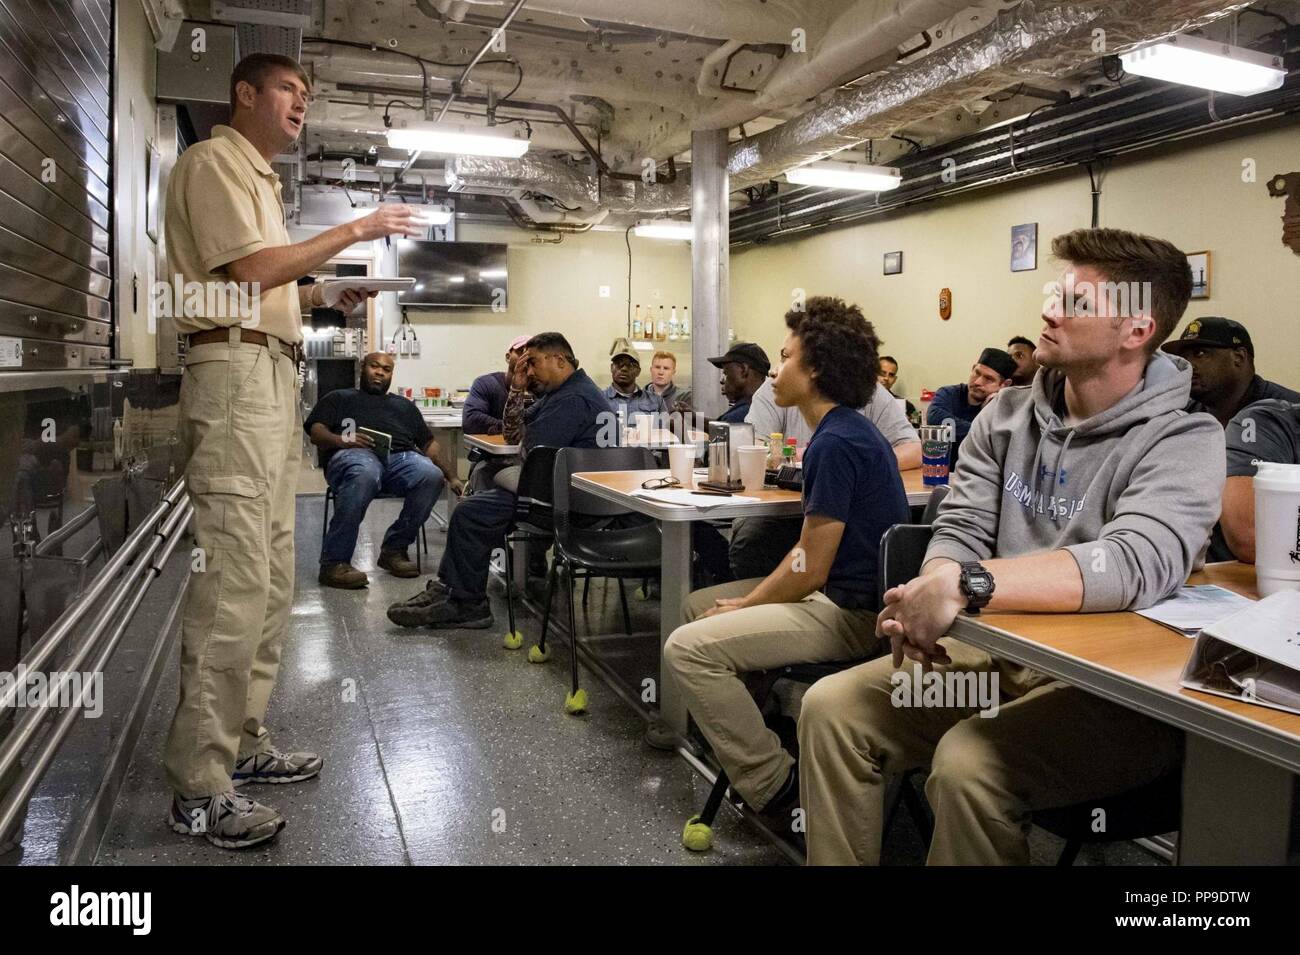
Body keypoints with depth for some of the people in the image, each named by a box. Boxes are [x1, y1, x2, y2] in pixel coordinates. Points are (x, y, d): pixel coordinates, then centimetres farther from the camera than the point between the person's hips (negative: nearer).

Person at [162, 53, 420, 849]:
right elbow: (248, 269, -14)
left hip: (275, 375, 10)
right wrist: (354, 231, -10)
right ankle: (200, 788, -8)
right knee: (234, 580, -14)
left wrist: (332, 294, 11)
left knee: (271, 577, 10)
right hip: (236, 372, -10)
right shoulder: (213, 162, -1)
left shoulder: (261, 179, 27)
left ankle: (243, 743, 19)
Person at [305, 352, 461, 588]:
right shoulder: (338, 398, 30)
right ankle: (334, 561, -37)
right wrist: (341, 440, -10)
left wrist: (452, 477, 13)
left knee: (432, 475, -33)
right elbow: (315, 431, 13)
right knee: (364, 475, -42)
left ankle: (394, 548, -18)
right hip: (353, 454, -3)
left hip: (400, 456, 3)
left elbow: (429, 444, 28)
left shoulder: (404, 406, 37)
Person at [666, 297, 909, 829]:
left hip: (851, 612, -11)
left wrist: (743, 605, -6)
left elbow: (809, 570, -21)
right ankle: (744, 738, 19)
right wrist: (748, 599, 5)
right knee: (698, 604, 17)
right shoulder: (846, 430, 11)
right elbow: (809, 547, 13)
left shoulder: (836, 443, -22)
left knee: (688, 647, -20)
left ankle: (778, 791, -10)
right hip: (840, 593, 11)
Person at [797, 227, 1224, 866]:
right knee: (831, 707, -11)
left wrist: (966, 584, -40)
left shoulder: (1182, 441, -12)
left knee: (969, 764, -31)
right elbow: (960, 529, 1)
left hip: (1114, 688, -5)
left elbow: (1139, 563, -30)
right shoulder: (1007, 416, 6)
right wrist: (928, 592, -23)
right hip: (995, 655, 6)